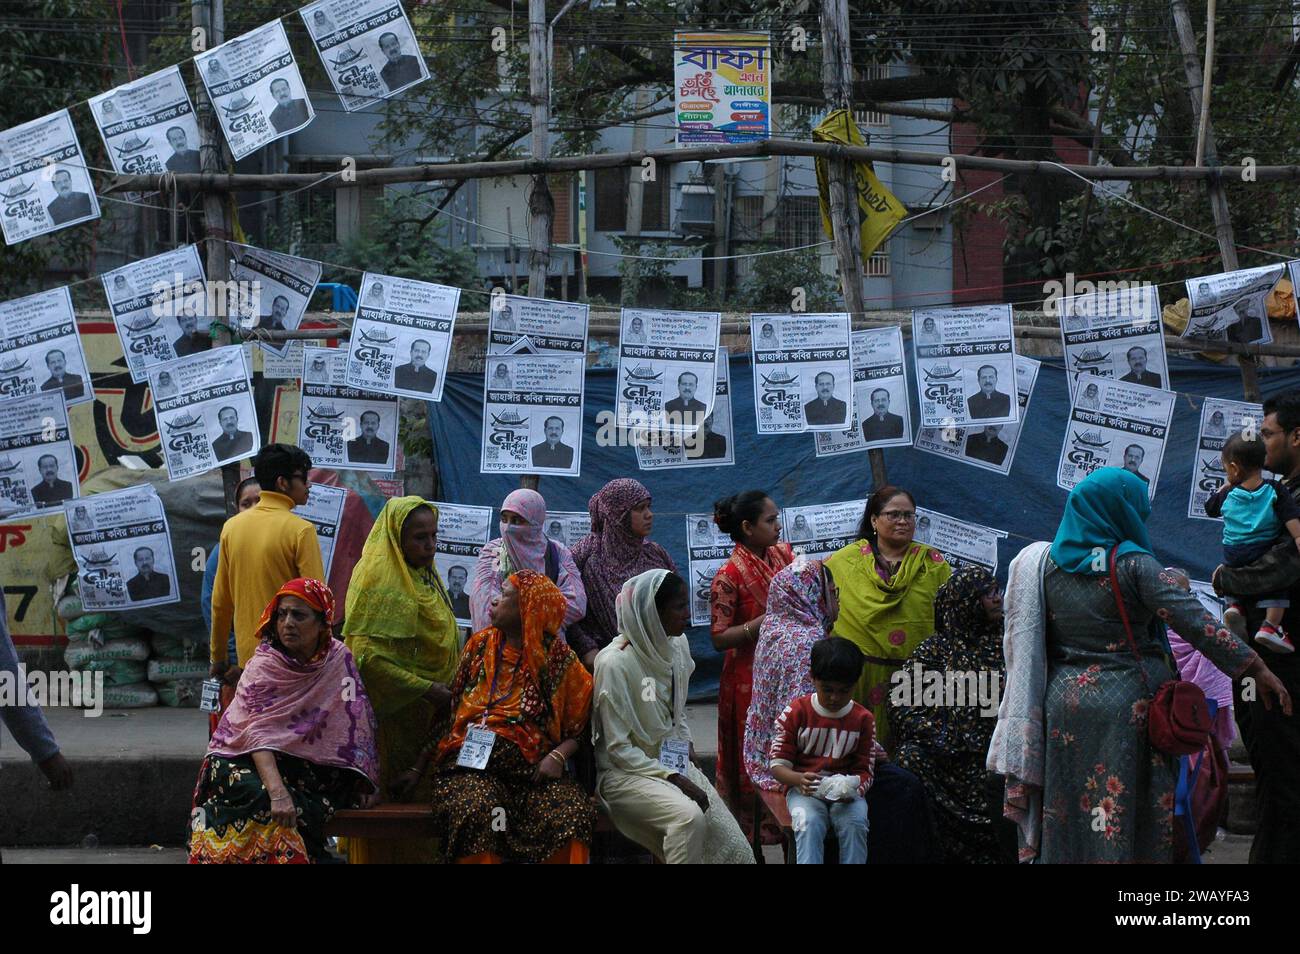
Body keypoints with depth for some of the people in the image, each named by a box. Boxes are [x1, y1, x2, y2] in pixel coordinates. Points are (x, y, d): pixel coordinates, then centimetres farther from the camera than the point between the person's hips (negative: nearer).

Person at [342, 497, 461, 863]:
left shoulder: (425, 578, 13)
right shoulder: (379, 582, -14)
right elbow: (367, 657, -21)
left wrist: (448, 689, 10)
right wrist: (427, 690, -20)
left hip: (428, 715, 8)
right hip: (393, 718, -8)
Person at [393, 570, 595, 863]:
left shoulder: (559, 660, 7)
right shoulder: (481, 645, 13)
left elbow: (579, 728, 7)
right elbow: (448, 711, 16)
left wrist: (558, 756, -13)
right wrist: (418, 768, 12)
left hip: (531, 769, 0)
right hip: (473, 764, 1)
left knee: (573, 813, -32)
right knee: (476, 812, -36)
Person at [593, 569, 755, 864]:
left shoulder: (677, 646, 5)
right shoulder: (615, 663, -17)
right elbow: (618, 748, -16)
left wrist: (687, 746, 6)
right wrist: (674, 778, -20)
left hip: (673, 762, 7)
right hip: (625, 772, -7)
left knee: (735, 849, -11)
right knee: (689, 816, -35)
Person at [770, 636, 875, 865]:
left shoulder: (863, 719, 3)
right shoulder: (796, 713, -2)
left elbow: (865, 770, 4)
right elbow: (778, 765, -3)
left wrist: (853, 788, -21)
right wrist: (798, 779, -26)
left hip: (846, 792, 2)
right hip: (804, 789, -1)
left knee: (855, 823, -30)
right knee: (809, 823, -32)